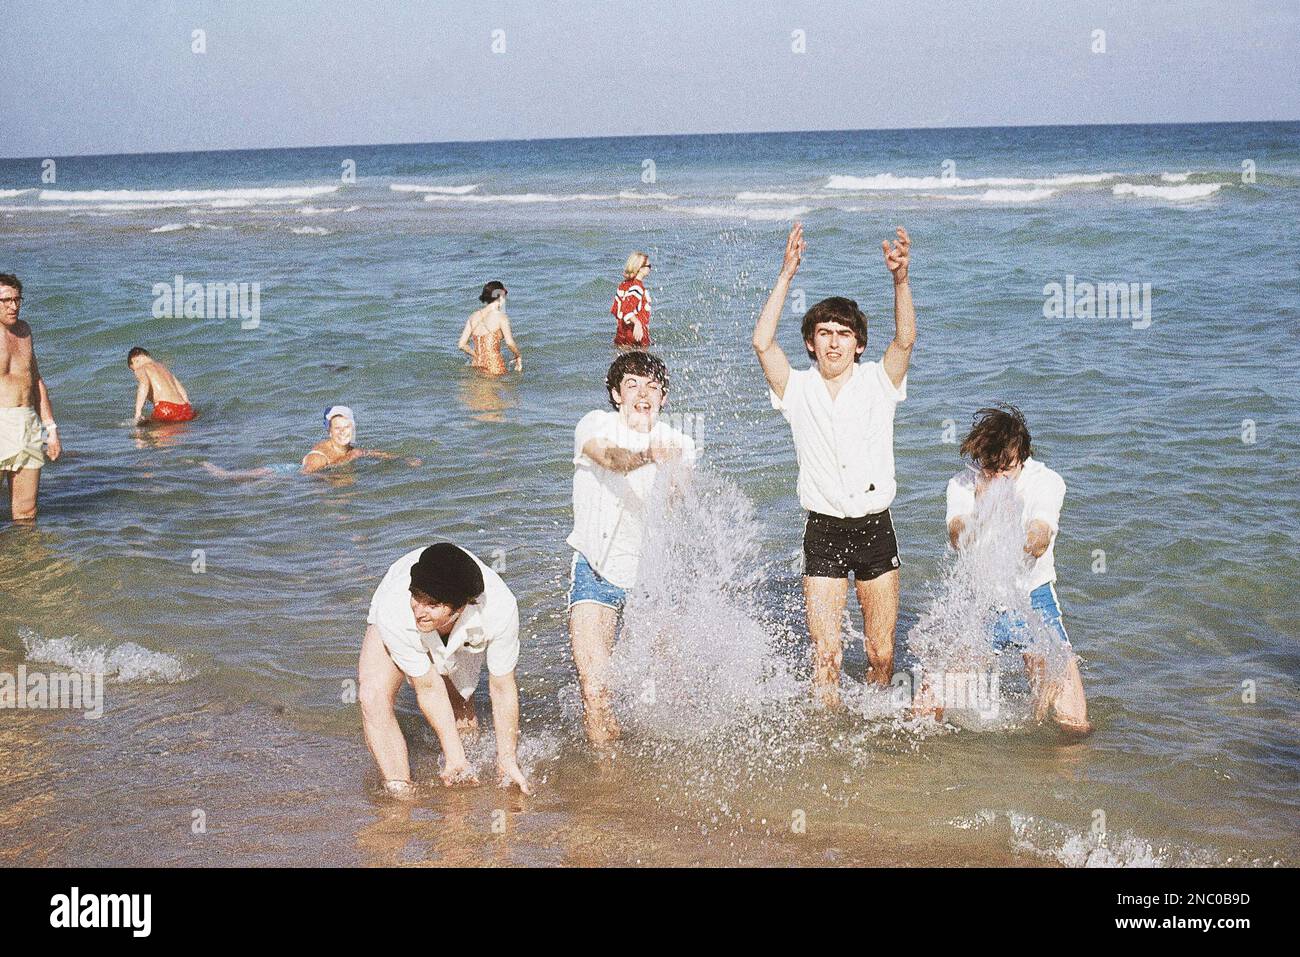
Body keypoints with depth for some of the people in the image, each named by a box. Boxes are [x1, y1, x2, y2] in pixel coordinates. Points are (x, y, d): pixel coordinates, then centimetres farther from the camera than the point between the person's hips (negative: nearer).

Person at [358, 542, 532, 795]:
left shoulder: (500, 608, -41)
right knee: (373, 697, -25)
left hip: (463, 634, 1)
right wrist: (455, 755, -25)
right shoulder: (393, 613, -43)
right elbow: (429, 688, -27)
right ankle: (401, 792, -16)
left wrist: (508, 760, -16)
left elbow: (503, 689, -25)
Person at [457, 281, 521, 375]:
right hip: (494, 367, -6)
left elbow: (461, 345, 13)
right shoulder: (501, 317, -5)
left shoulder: (474, 316, 12)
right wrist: (518, 356, 3)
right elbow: (510, 343, -15)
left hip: (476, 365, 6)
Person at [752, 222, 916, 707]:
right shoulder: (797, 389, 1)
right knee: (826, 654, -7)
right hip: (823, 532, -1)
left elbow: (905, 339, -15)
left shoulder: (878, 382, 2)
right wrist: (786, 276, -20)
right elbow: (762, 342, -14)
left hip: (876, 527, 1)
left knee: (881, 654, 6)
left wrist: (900, 279, -29)